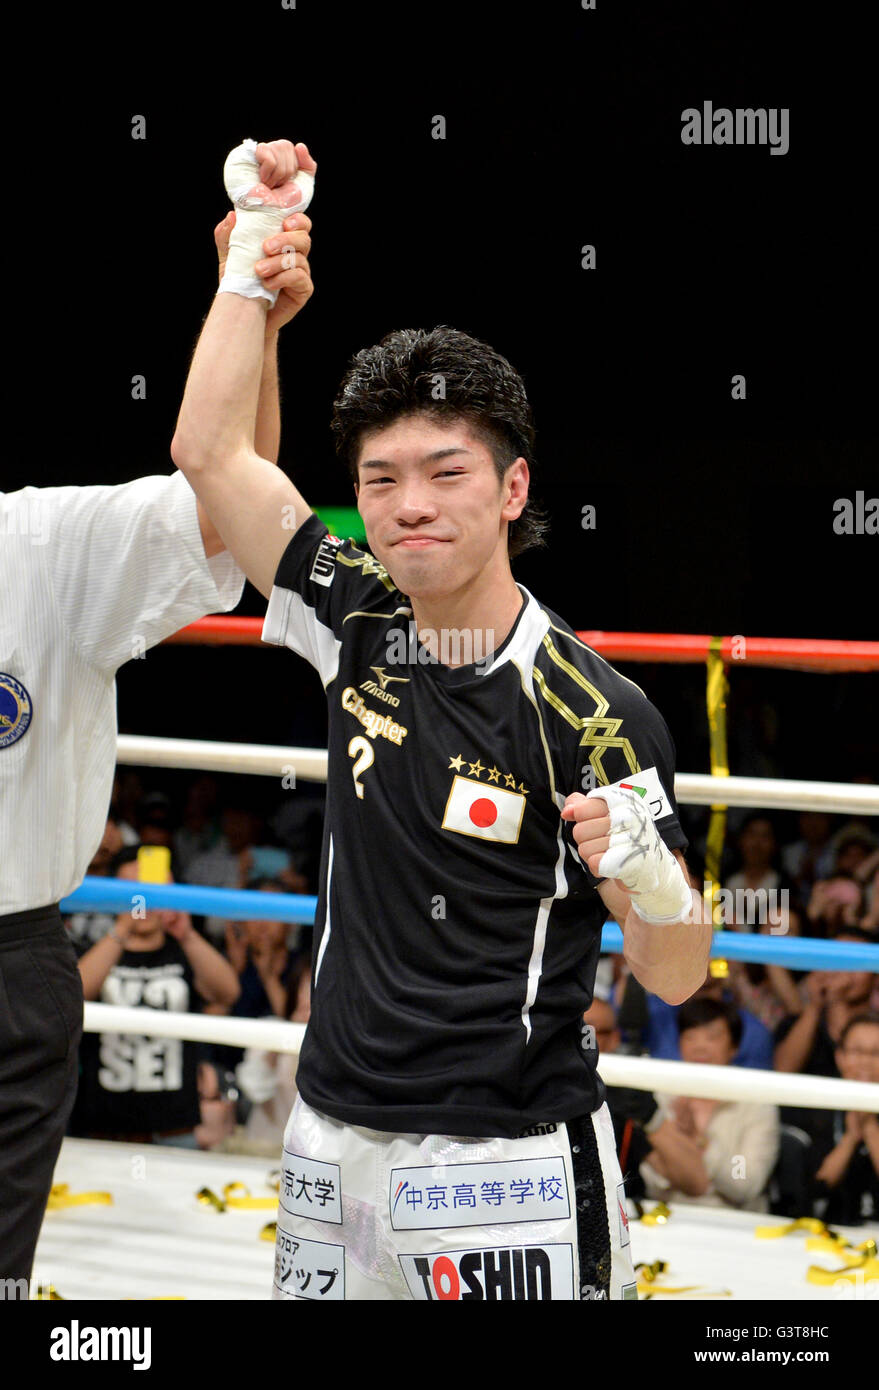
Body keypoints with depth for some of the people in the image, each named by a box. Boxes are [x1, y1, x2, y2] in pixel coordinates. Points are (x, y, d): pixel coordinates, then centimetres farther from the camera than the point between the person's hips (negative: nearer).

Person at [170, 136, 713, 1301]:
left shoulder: (597, 715, -14)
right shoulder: (362, 625, 0)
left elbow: (675, 977, -10)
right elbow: (210, 450, 6)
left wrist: (646, 874, -31)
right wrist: (257, 248, 6)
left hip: (509, 1169, -5)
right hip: (334, 1147, 5)